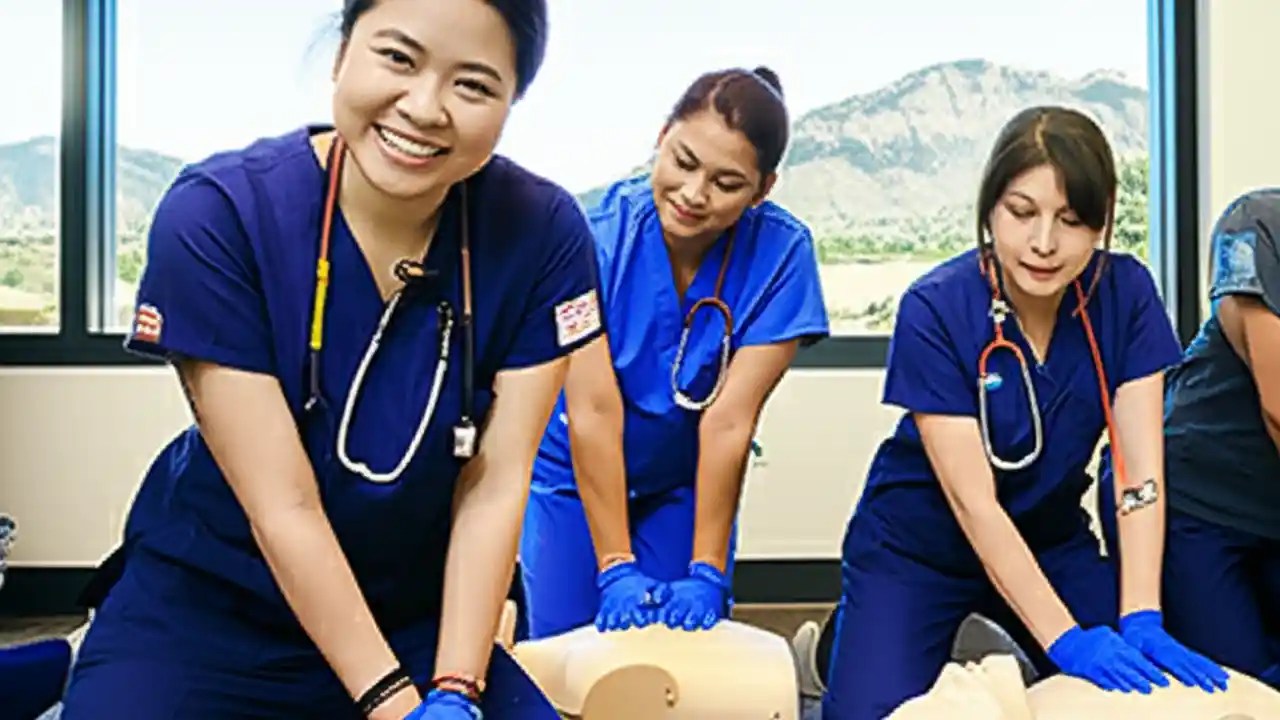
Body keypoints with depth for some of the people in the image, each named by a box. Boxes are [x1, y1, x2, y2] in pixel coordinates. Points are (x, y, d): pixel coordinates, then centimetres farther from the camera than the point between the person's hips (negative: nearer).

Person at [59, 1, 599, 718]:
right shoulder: (218, 214, -21)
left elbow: (492, 491, -13)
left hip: (419, 618, 3)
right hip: (204, 611, -2)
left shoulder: (542, 235, -16)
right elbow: (284, 508, -21)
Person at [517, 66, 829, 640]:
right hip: (574, 477, -1)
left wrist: (708, 574, -22)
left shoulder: (779, 251, -22)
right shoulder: (600, 231, -24)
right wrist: (616, 570, -26)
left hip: (687, 485, 1)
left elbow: (730, 420, -23)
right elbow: (592, 411, -26)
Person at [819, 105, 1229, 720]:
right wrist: (1066, 641, -32)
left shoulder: (1126, 293, -15)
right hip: (915, 547, -4)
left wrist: (1141, 622, -28)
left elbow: (1140, 472, -17)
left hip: (1050, 540, 4)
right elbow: (972, 502, -27)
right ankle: (836, 647, 14)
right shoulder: (934, 310, -26)